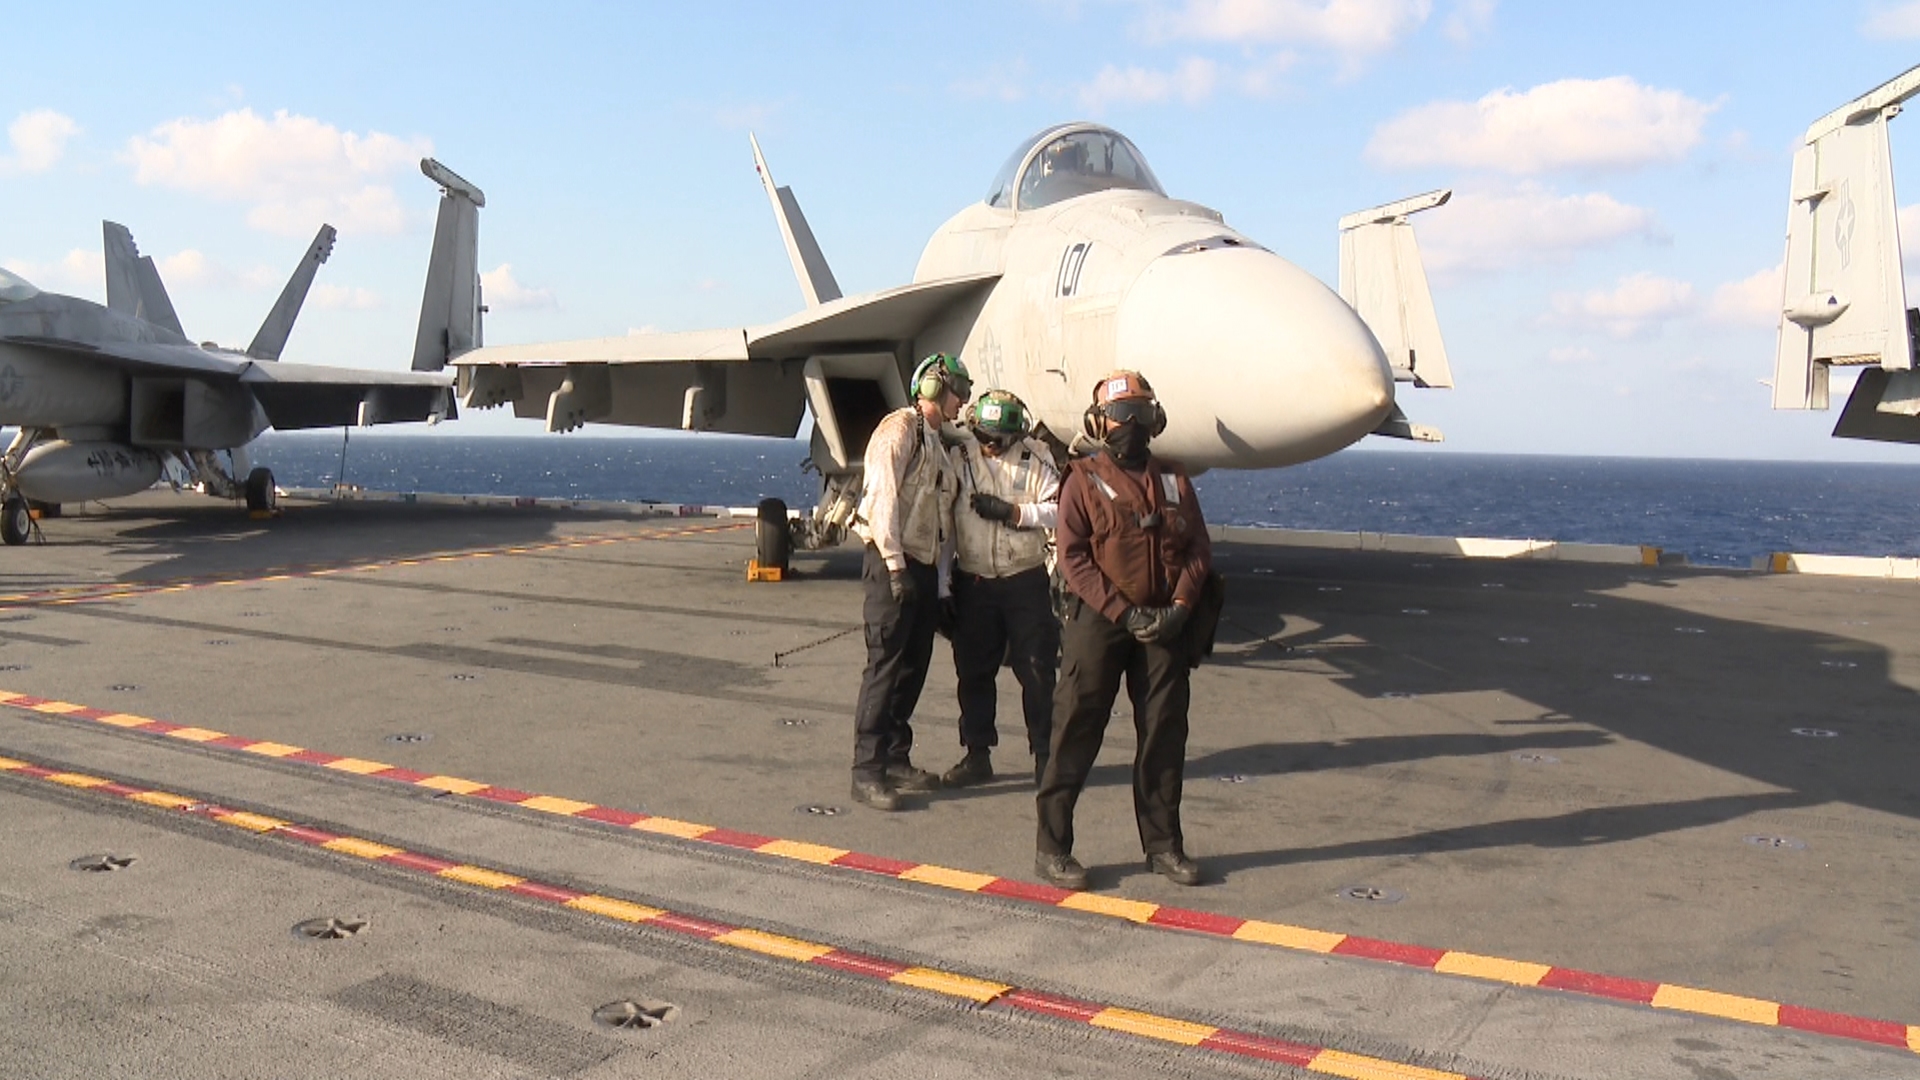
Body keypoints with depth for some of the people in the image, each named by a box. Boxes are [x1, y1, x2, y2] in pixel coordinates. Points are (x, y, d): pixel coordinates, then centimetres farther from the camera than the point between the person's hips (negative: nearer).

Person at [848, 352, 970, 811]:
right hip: (892, 565, -9)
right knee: (886, 666, -9)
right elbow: (884, 496, -16)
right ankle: (867, 771, -6)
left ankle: (896, 760, 21)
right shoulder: (900, 429, -7)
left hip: (925, 566, 9)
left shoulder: (938, 443, 21)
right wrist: (895, 565, -21)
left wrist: (941, 577, 14)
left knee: (914, 667, 11)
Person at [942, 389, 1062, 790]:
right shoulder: (959, 456, -1)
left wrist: (1011, 511, -17)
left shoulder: (1036, 459, -1)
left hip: (1026, 581, -1)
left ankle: (1044, 753, 14)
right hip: (973, 581, 1)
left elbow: (1057, 512, -5)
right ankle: (977, 754, 20)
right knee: (974, 671, 8)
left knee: (1037, 669, 2)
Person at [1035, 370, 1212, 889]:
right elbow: (1073, 558, -7)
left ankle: (1163, 844, 21)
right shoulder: (1084, 480, 1)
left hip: (1164, 624, 4)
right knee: (1076, 733, -2)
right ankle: (1051, 847, 6)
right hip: (1098, 621, -4)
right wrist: (1125, 613, -15)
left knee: (1165, 733, 8)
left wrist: (1179, 605, -8)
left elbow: (1198, 548, 8)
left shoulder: (1173, 480, 12)